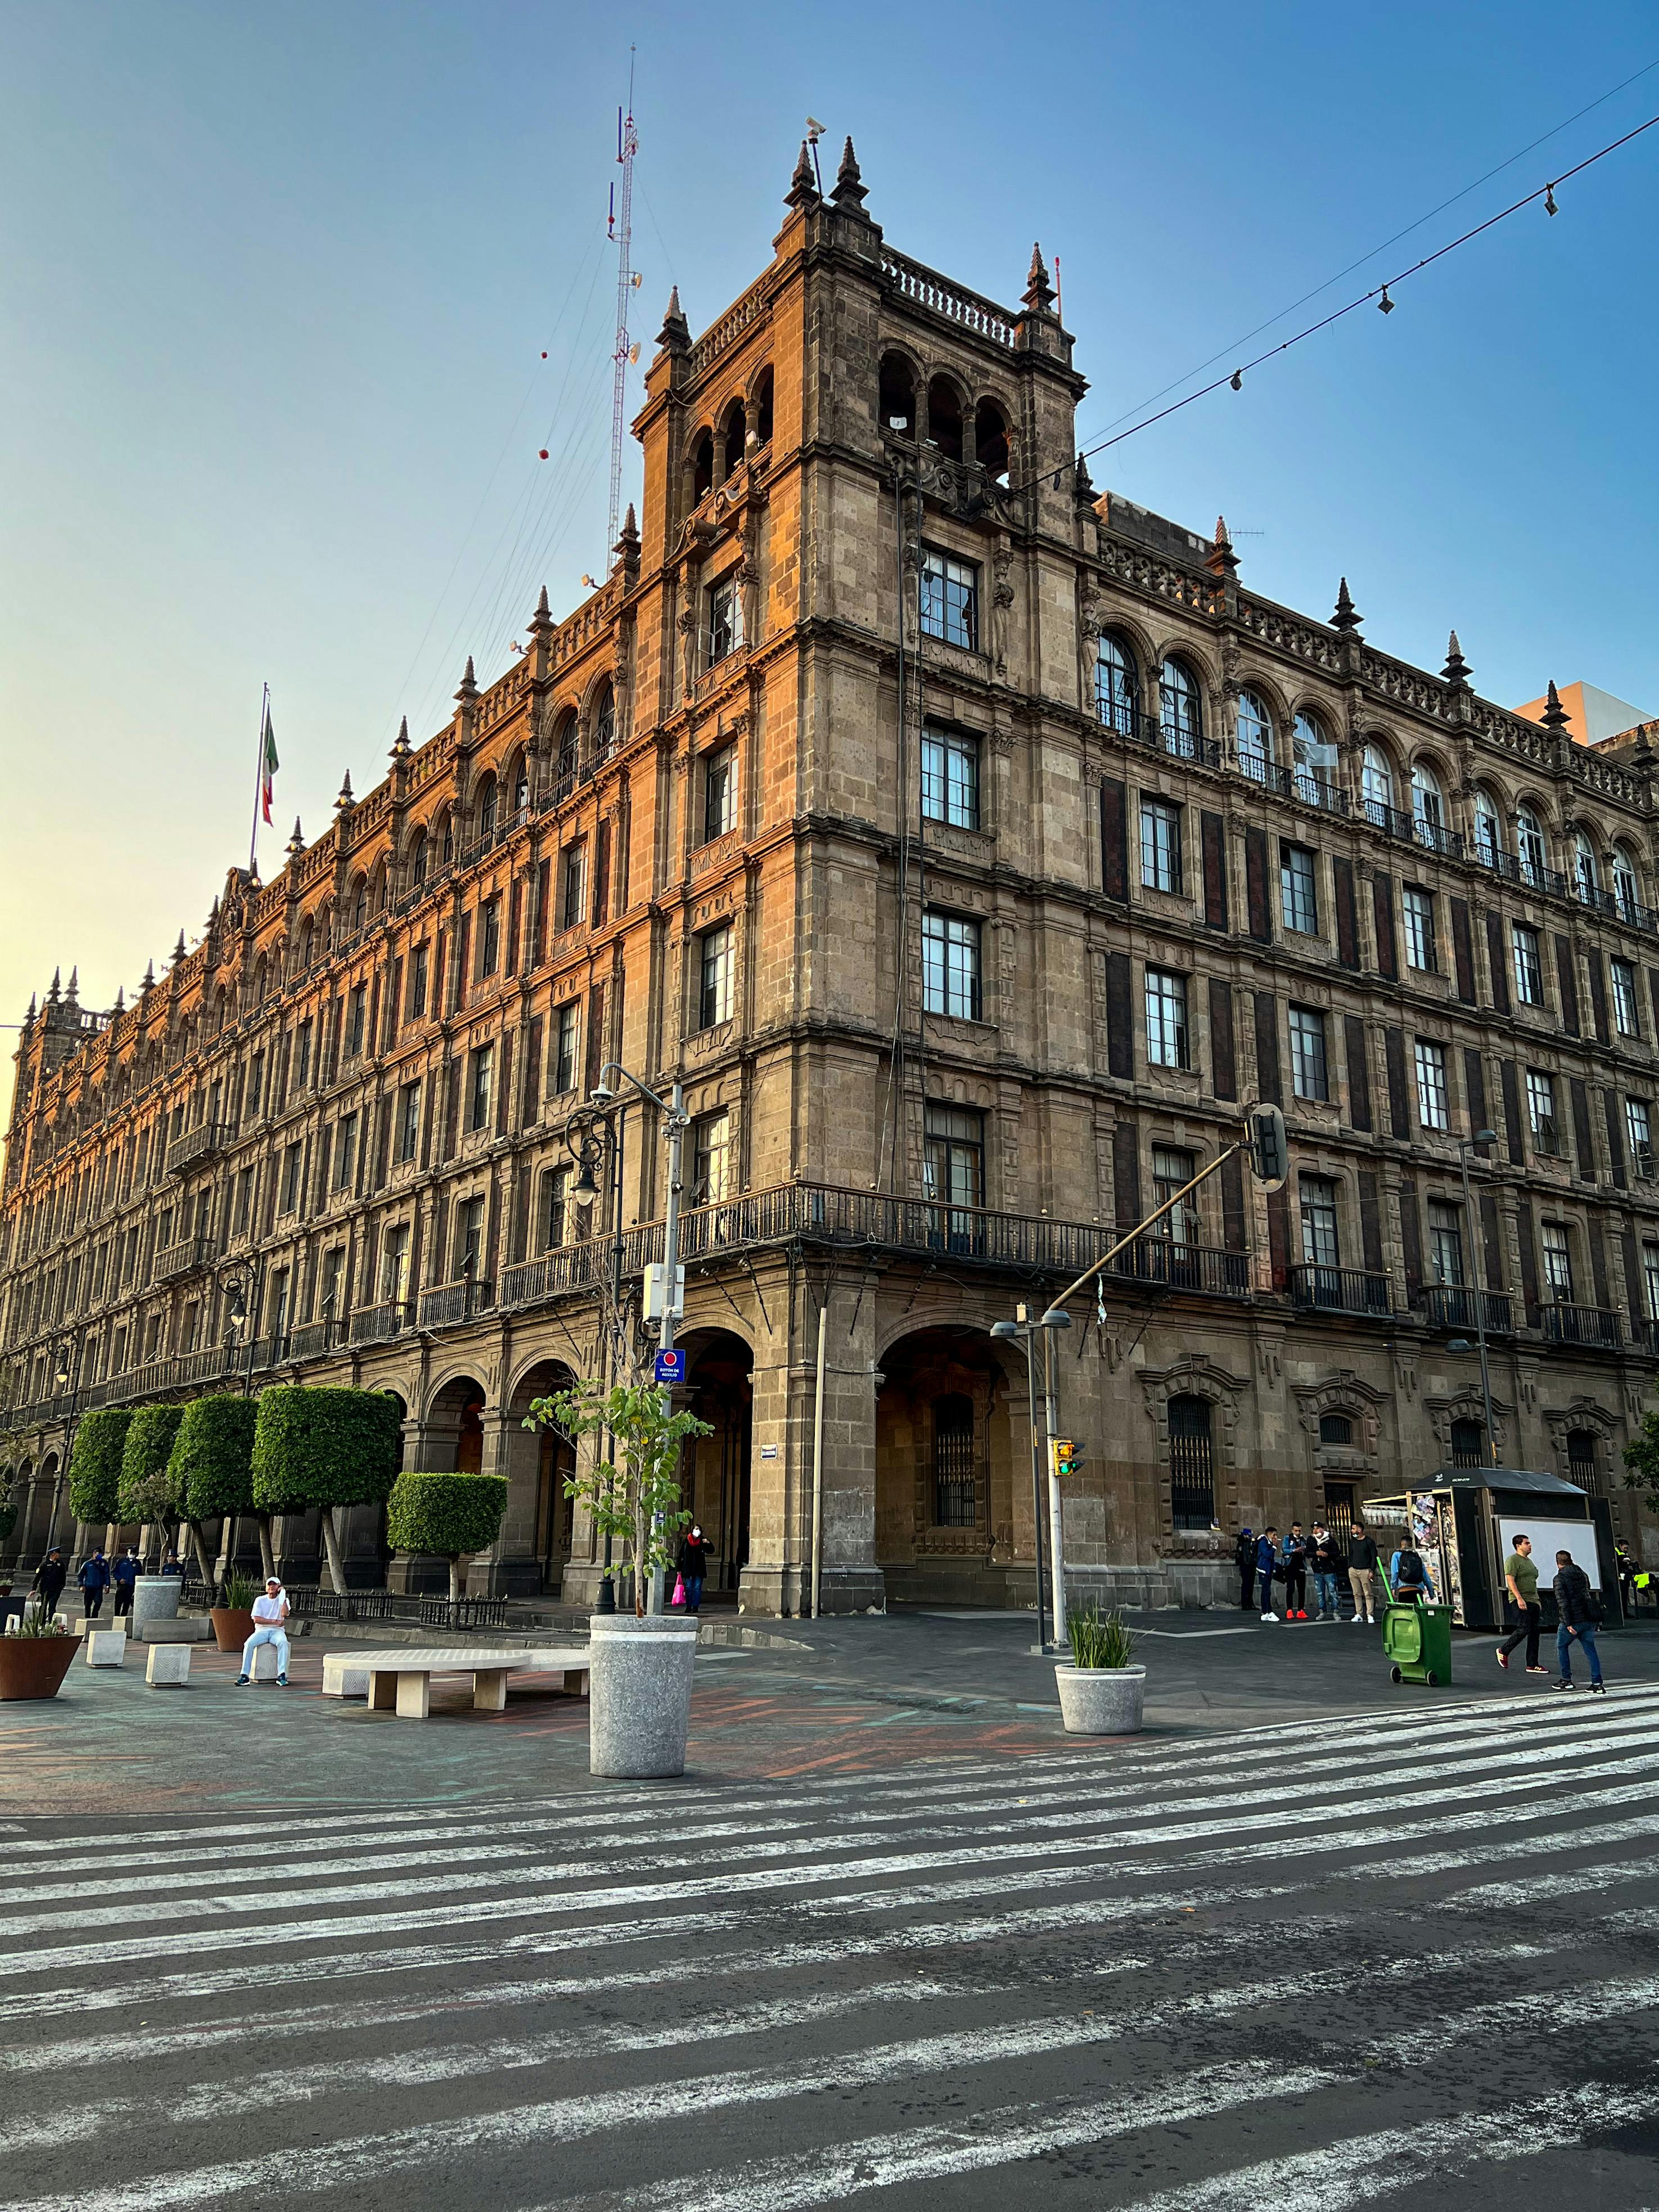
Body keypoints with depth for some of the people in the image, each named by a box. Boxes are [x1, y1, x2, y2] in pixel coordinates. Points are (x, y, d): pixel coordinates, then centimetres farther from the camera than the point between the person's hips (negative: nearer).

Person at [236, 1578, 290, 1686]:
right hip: (262, 1631, 1)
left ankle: (282, 1675, -39)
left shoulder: (283, 1600, 9)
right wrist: (275, 1622, -10)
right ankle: (245, 1675, -27)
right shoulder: (260, 1600, 9)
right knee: (249, 1643, -29)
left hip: (277, 1631, -1)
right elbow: (256, 1619, -3)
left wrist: (283, 1597, -9)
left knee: (283, 1642, -34)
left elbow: (284, 1614, -13)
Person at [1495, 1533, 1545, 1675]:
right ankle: (1503, 1651, 0)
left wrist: (1538, 1602, 22)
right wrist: (1519, 1598, -25)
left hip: (1533, 1601, 9)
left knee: (1534, 1633, 4)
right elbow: (1510, 1580, -16)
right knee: (1525, 1629, -17)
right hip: (1521, 1601, -9)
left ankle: (1532, 1665, 6)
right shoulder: (1513, 1560, -7)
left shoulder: (1529, 1561, 22)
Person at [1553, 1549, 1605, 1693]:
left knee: (1562, 1647, 13)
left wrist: (1568, 1623, -18)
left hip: (1571, 1621, -5)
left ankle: (1567, 1680, 13)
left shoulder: (1560, 1578, -9)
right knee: (1591, 1650, 8)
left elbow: (1563, 1602, -17)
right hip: (1588, 1619, 6)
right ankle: (1597, 1682, 0)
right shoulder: (1583, 1575, 12)